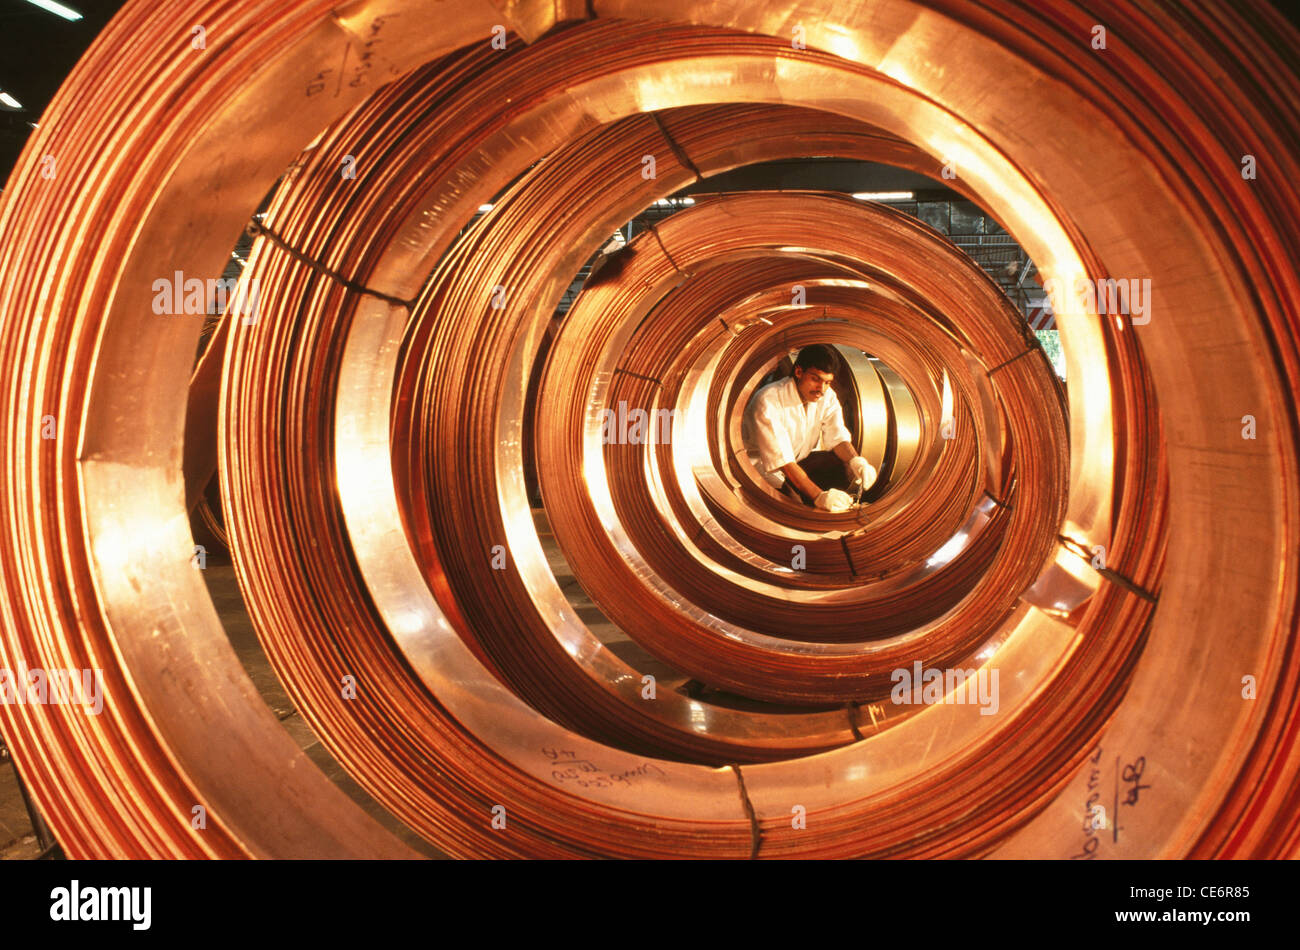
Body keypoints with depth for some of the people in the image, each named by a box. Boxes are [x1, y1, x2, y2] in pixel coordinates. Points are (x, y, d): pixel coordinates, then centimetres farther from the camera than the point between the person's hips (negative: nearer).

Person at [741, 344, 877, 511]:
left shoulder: (827, 396, -5)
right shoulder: (768, 401, -29)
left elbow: (837, 436, -9)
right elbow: (782, 460, -33)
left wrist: (855, 460, -34)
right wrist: (818, 495, -43)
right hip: (763, 466, -7)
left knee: (846, 465, -15)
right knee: (792, 500, -36)